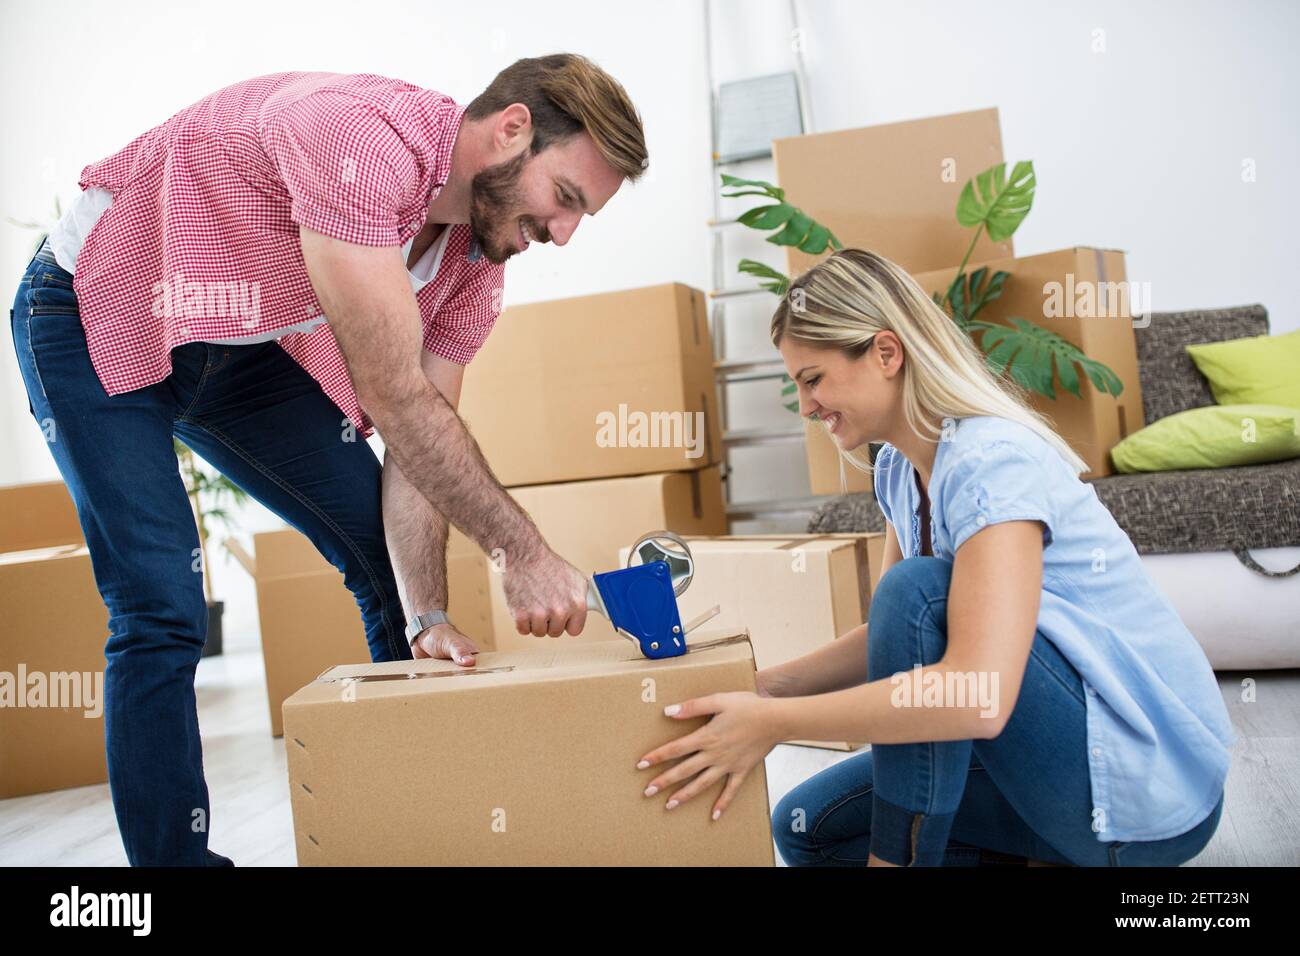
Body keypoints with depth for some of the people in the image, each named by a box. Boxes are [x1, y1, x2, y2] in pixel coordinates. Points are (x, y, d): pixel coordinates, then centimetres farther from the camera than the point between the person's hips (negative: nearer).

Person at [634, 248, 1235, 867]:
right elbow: (890, 637, 9)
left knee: (918, 588, -27)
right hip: (1067, 748, 9)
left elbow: (978, 695, -36)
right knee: (807, 830, 6)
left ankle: (896, 856, -14)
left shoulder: (992, 461, -25)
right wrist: (765, 687, -5)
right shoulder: (899, 468, 3)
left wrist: (772, 722, -29)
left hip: (1151, 784, -8)